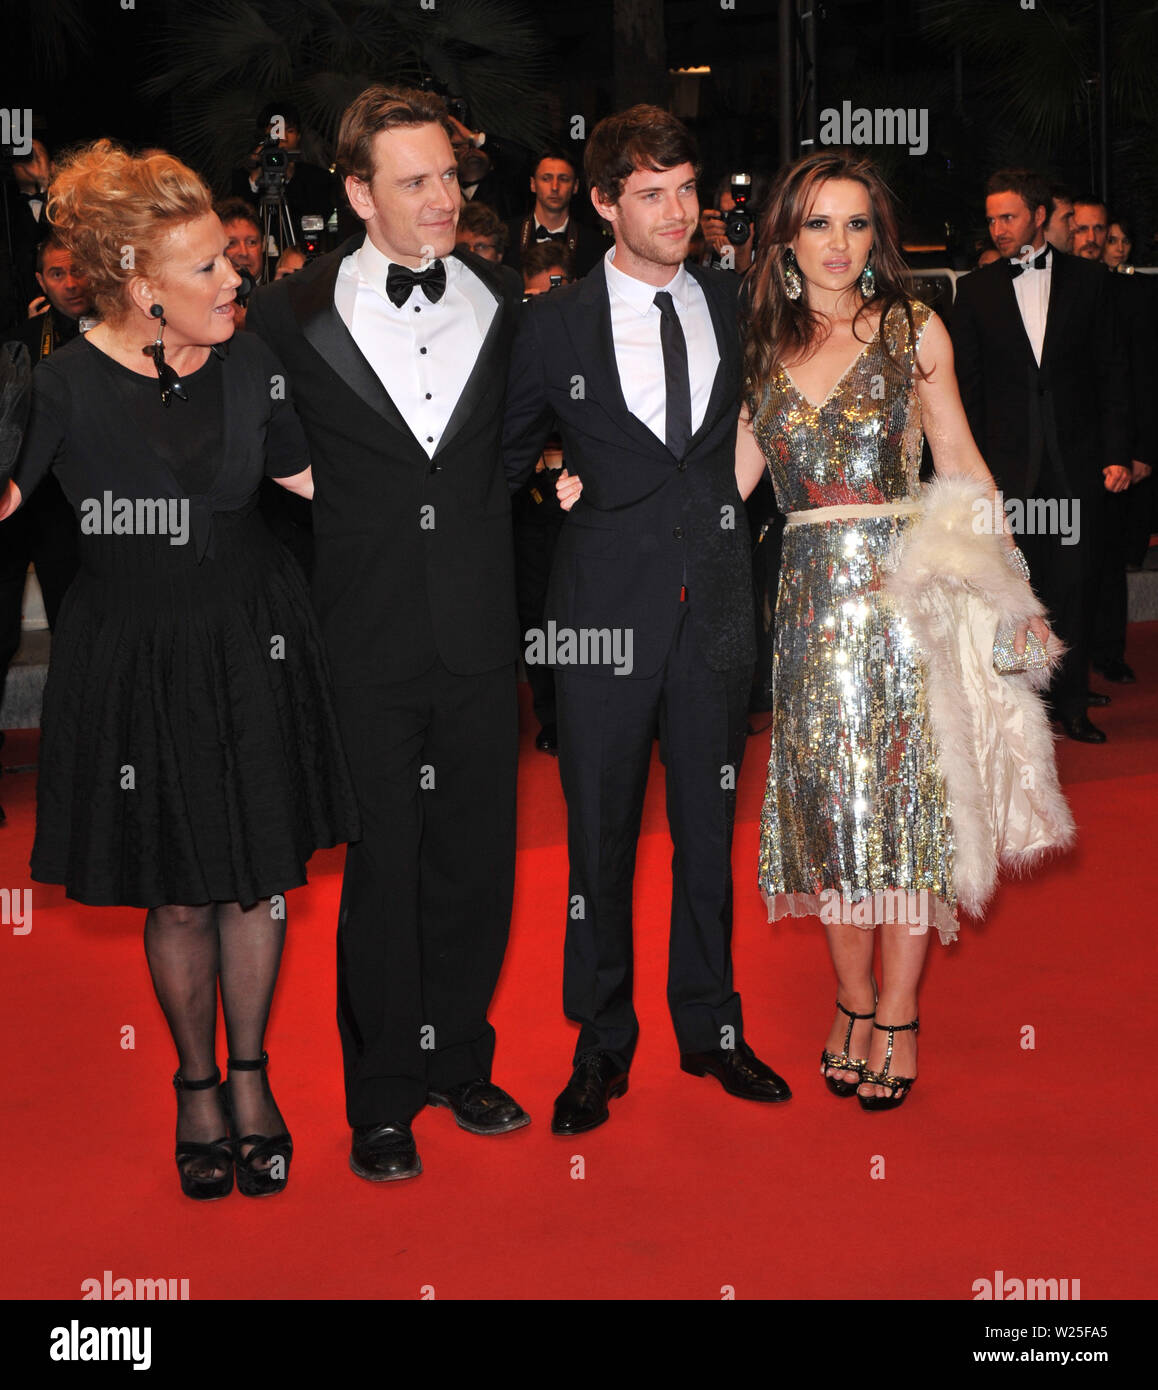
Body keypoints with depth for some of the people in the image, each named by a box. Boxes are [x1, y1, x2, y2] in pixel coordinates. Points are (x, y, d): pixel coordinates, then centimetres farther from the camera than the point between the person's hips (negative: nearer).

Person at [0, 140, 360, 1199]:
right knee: (178, 896, 8)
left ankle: (251, 1078, 29)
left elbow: (308, 477, 9)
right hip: (135, 663, -2)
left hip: (251, 646, 3)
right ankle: (197, 1083, 31)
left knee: (255, 879, 8)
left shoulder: (249, 363, -3)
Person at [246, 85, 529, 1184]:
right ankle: (383, 1096, 19)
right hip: (366, 637, -2)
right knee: (380, 867, 4)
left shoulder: (505, 302, 5)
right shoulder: (291, 313, -2)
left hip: (478, 629, 3)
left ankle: (459, 1062, 29)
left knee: (476, 857, 11)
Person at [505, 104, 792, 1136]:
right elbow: (506, 459, 9)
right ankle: (602, 1048, 18)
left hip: (718, 599, 2)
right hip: (607, 606, -2)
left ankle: (711, 1027, 26)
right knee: (600, 832, 5)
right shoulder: (556, 324, 0)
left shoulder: (737, 305, 7)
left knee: (709, 827, 11)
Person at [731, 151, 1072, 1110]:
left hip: (905, 587, -2)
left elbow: (962, 467, 5)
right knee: (829, 806, 5)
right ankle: (853, 1005, 18)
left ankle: (896, 1020, 10)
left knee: (904, 799, -1)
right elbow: (727, 479, 11)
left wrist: (1010, 583, -1)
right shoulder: (763, 348, 10)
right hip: (811, 594, 2)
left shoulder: (915, 331, 4)